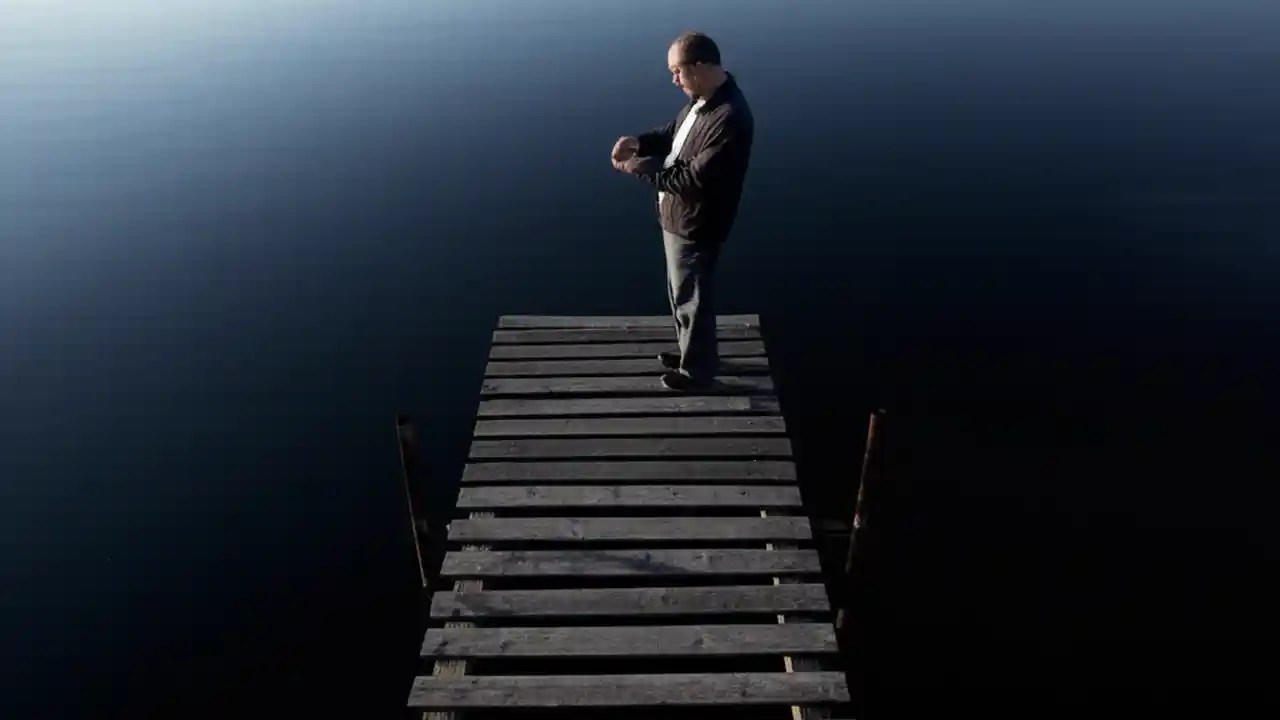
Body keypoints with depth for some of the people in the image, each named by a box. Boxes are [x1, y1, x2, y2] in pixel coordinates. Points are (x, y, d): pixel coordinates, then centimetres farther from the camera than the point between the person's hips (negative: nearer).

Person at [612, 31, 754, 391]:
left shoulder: (729, 118, -30)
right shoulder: (703, 98, 1)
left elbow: (694, 179, -30)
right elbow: (674, 132, 18)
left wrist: (639, 167, -23)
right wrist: (639, 142, -1)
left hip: (695, 226, -10)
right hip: (679, 216, 10)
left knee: (692, 299, 8)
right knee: (682, 293, 25)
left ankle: (698, 370, 29)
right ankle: (692, 351, 45)